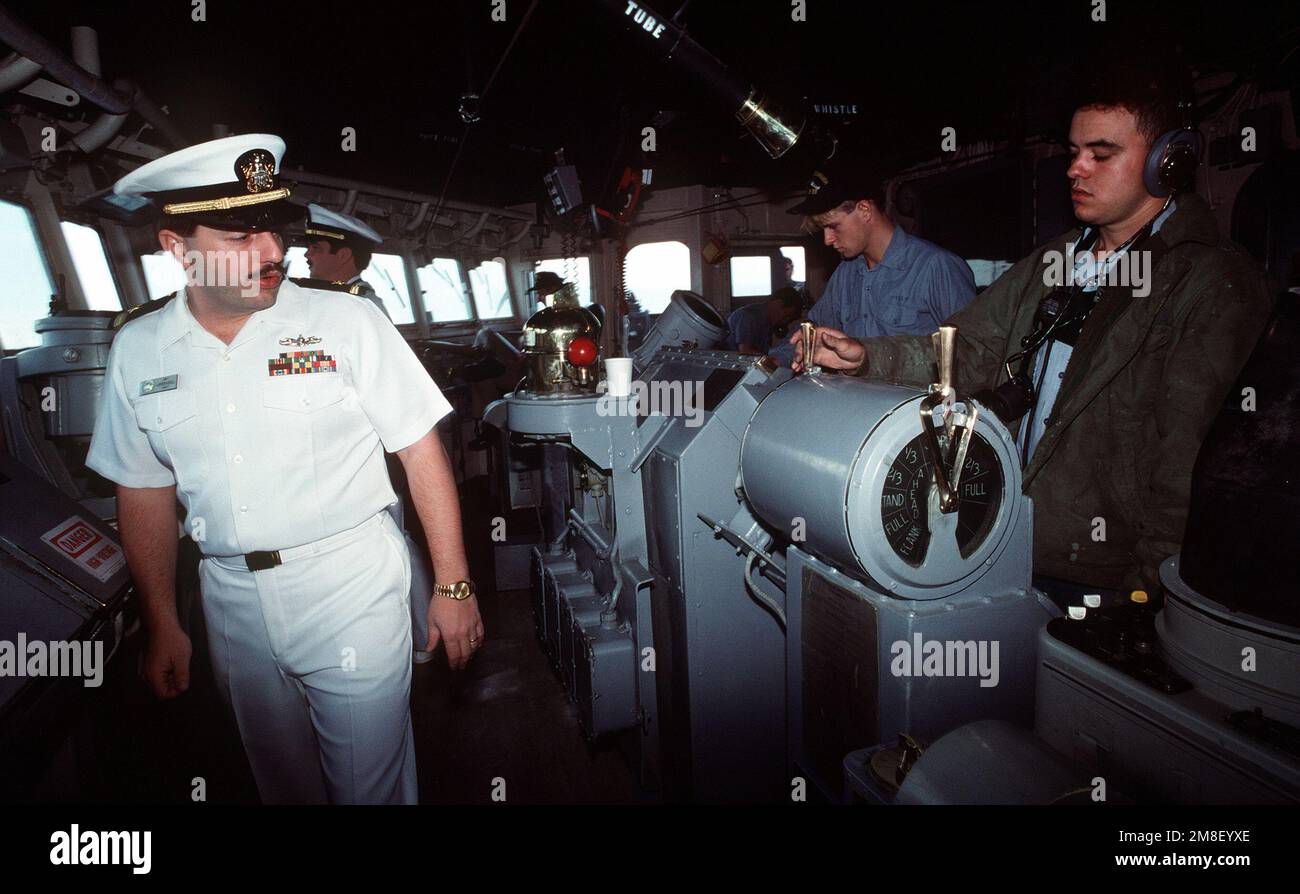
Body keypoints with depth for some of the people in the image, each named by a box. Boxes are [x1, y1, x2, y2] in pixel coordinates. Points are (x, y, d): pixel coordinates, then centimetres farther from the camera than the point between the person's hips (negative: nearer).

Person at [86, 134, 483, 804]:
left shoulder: (345, 322, -10)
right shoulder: (137, 350, 2)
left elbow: (420, 450, -10)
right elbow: (145, 492, 9)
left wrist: (453, 585, -11)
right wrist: (162, 625, 11)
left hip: (352, 589, -3)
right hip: (232, 601, 4)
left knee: (370, 783, 11)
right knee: (281, 782, 23)